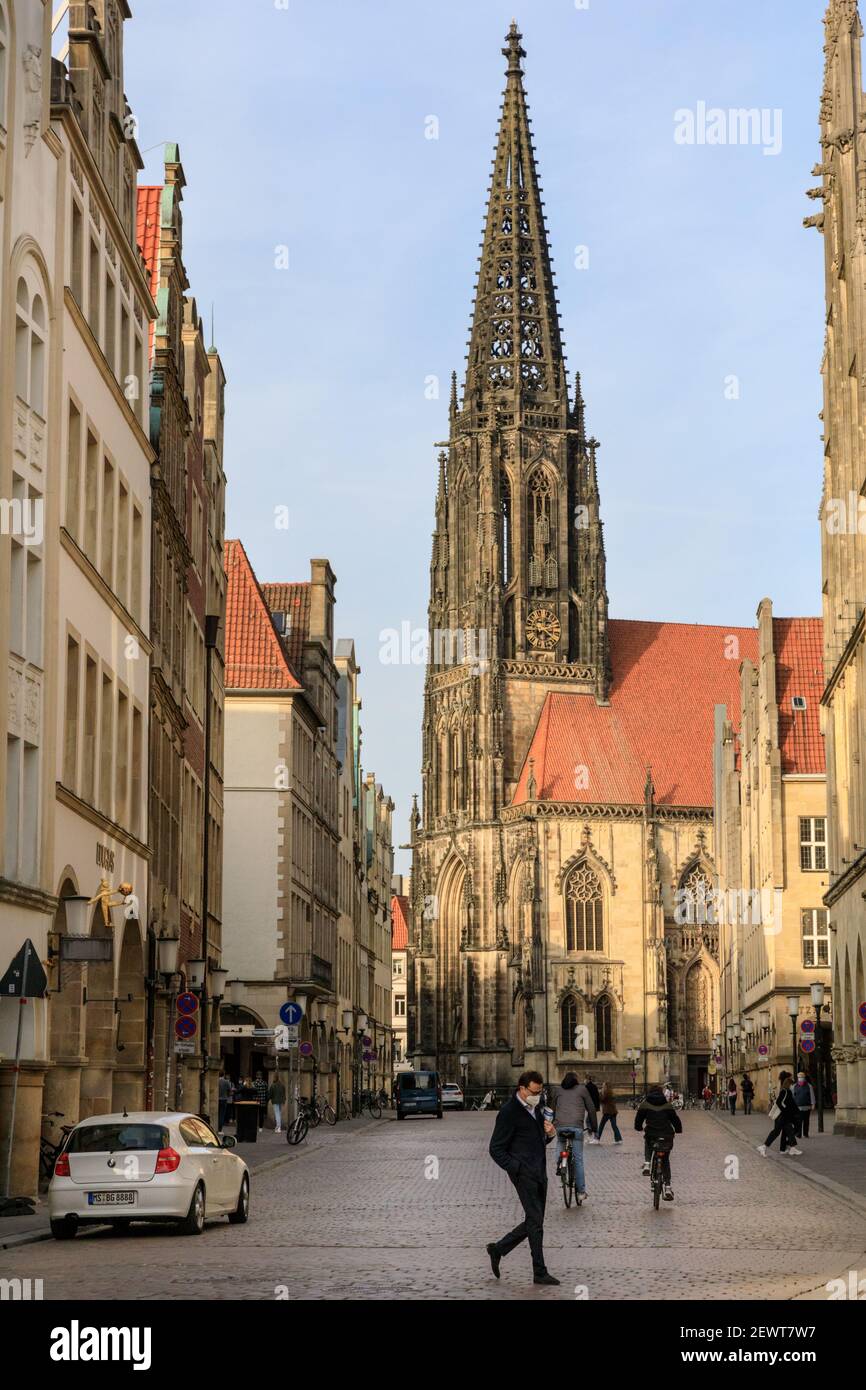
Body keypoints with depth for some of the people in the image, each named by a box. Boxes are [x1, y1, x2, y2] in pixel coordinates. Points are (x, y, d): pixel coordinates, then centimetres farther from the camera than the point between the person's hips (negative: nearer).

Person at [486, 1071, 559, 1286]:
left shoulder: (534, 1108, 14)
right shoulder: (509, 1112, -11)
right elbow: (496, 1149, -10)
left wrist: (549, 1134, 3)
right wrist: (517, 1168, -17)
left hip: (539, 1172, 9)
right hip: (524, 1173, -9)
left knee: (534, 1221, 10)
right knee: (535, 1221, -7)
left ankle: (498, 1249, 24)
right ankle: (540, 1272, -2)